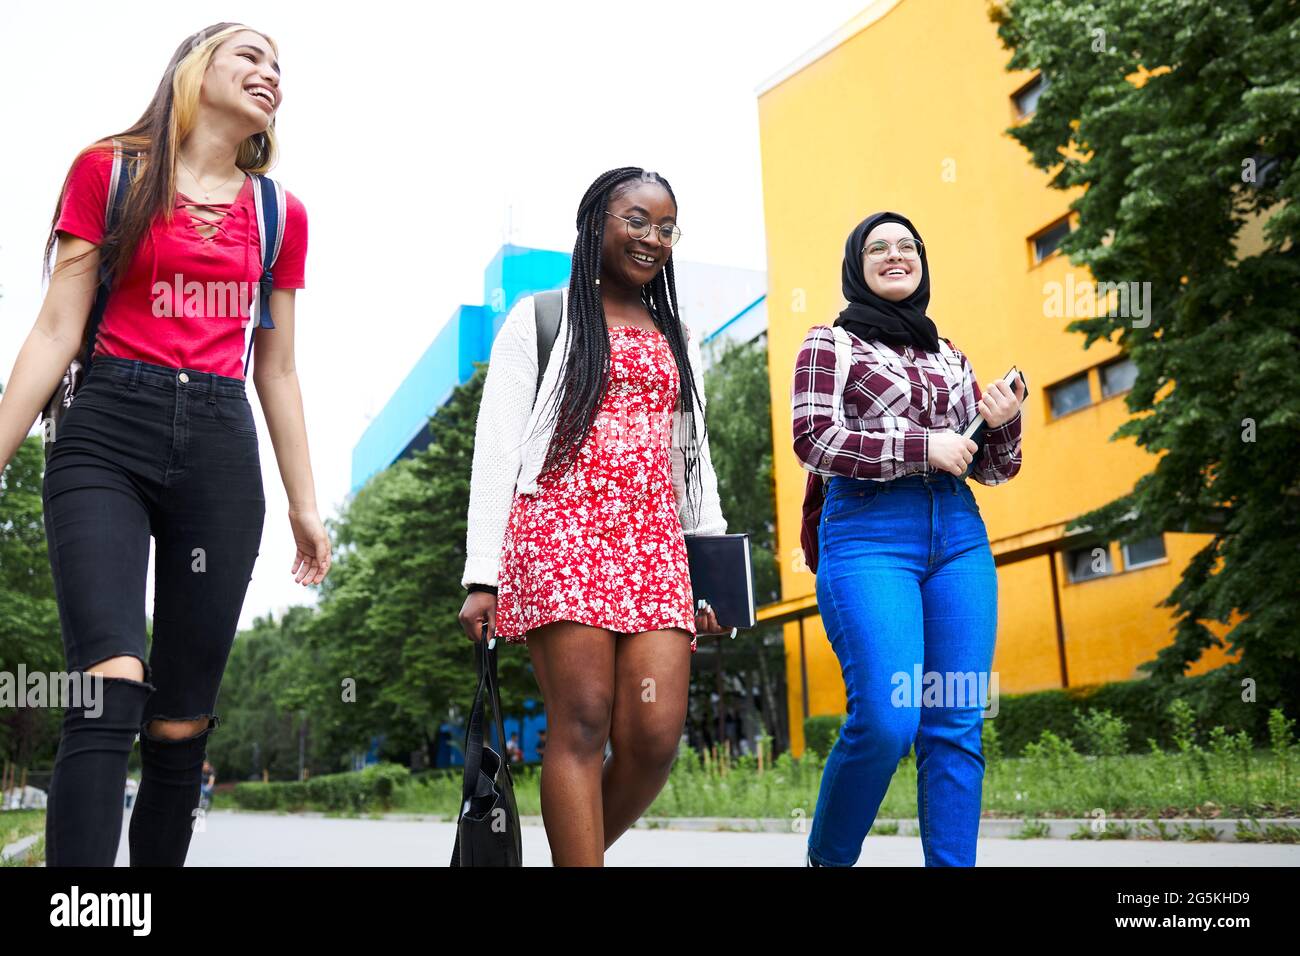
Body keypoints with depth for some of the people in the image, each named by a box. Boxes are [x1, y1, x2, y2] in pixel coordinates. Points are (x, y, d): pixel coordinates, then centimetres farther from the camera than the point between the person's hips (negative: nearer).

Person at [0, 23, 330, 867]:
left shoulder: (280, 214, 15)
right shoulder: (109, 171, 7)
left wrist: (306, 503, 14)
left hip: (222, 448, 3)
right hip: (107, 434, -3)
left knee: (182, 724, 2)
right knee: (112, 687, -21)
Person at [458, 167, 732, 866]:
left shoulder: (676, 338, 24)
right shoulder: (541, 319, 10)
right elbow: (494, 449, 4)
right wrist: (482, 576, -4)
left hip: (654, 541, 4)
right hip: (560, 527, -4)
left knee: (655, 735, -8)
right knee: (583, 725, -11)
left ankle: (573, 853, 14)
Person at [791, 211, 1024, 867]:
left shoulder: (950, 357, 22)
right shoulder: (830, 343, 9)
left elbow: (994, 470, 22)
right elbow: (813, 440, -5)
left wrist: (1001, 422, 1)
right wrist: (922, 446, -11)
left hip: (958, 535, 5)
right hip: (868, 535, -5)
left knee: (956, 727, -1)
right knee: (886, 720, -15)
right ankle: (827, 859, 7)